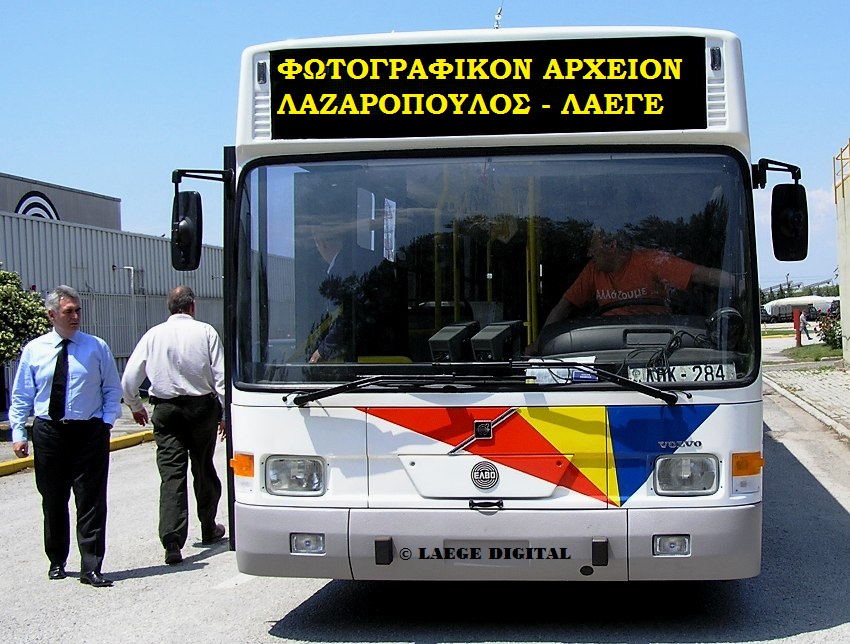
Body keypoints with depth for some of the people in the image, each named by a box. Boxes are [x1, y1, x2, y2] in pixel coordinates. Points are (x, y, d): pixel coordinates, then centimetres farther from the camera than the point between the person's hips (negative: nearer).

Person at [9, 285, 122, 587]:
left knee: (91, 502, -1)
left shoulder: (97, 347, 1)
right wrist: (18, 432, 0)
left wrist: (107, 421, -5)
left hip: (89, 433, -1)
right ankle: (56, 562, 29)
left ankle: (91, 568, 4)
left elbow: (113, 389, 7)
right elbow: (21, 396, 7)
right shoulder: (34, 350, 3)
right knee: (53, 501, 13)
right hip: (48, 432, 1)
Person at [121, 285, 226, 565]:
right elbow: (221, 376, -6)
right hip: (202, 408, 0)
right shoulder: (205, 332, -4)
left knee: (171, 473, -3)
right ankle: (209, 529, 32)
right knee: (204, 469, 16)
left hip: (166, 410, 0)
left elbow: (128, 380, 1)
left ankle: (172, 541, -16)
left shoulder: (153, 335, 1)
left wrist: (136, 406, 19)